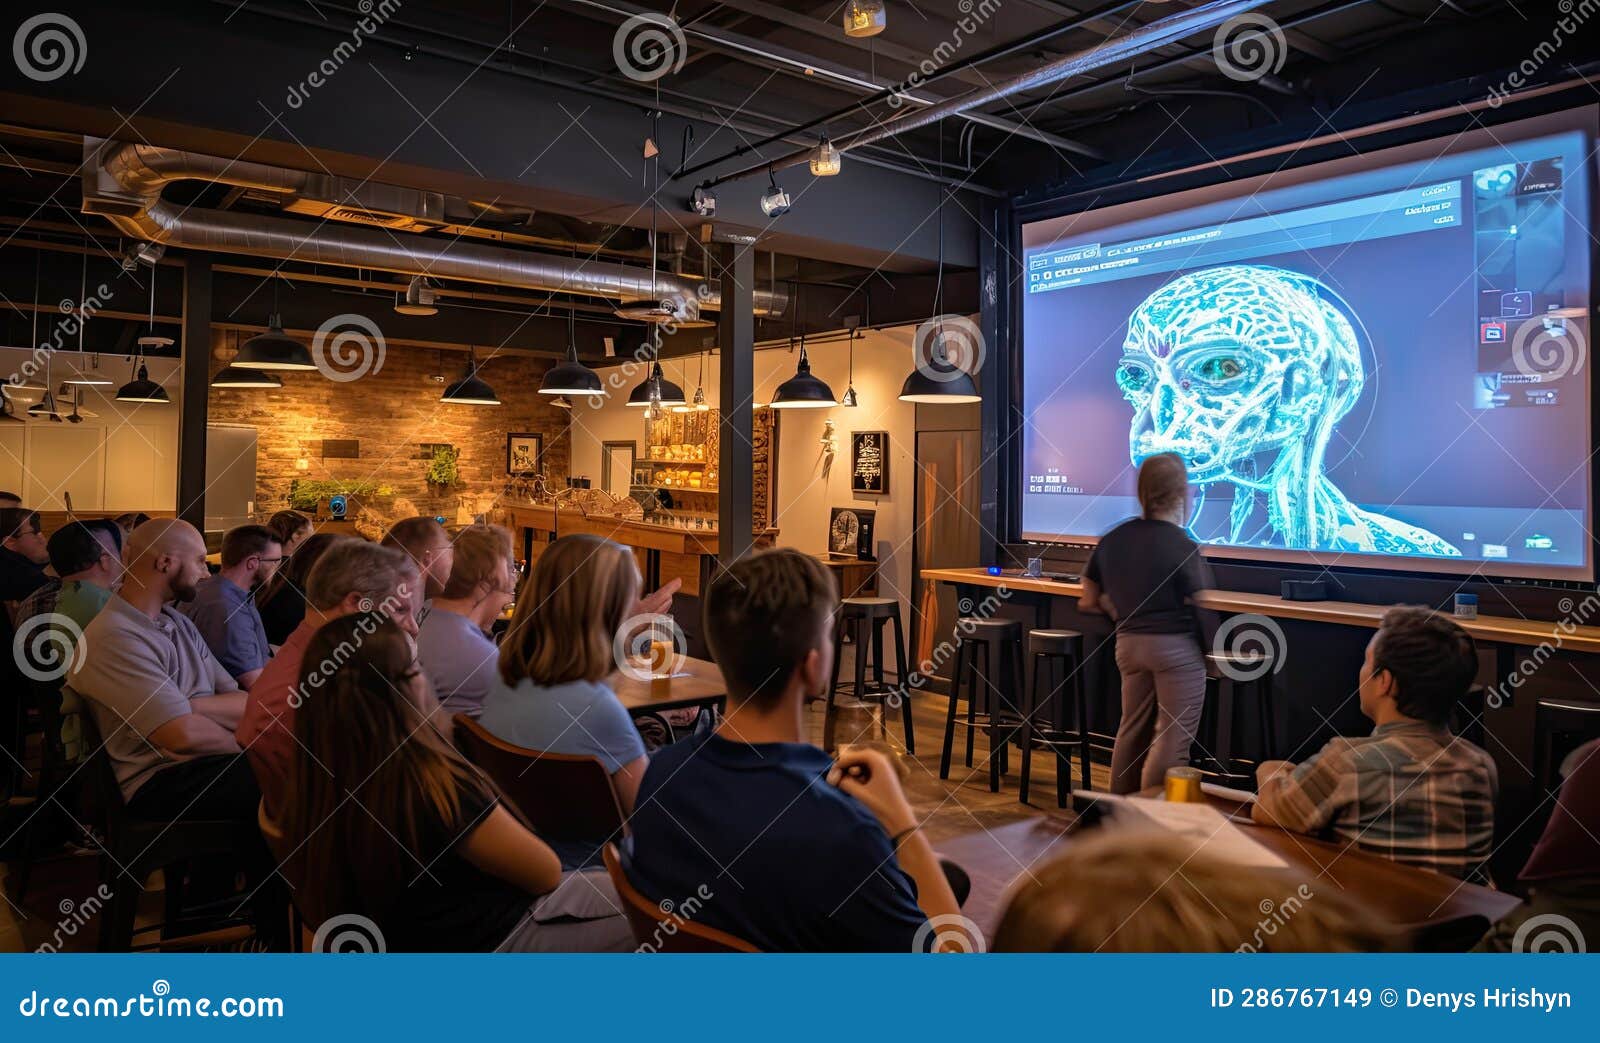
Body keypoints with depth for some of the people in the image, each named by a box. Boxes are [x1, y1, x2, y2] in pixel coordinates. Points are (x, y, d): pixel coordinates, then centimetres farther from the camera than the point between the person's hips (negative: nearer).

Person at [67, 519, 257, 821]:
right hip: (161, 782, -8)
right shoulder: (112, 637, -12)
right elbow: (185, 735, -21)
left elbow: (246, 705, 6)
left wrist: (189, 705, -12)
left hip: (213, 760, 8)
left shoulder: (179, 623, 14)